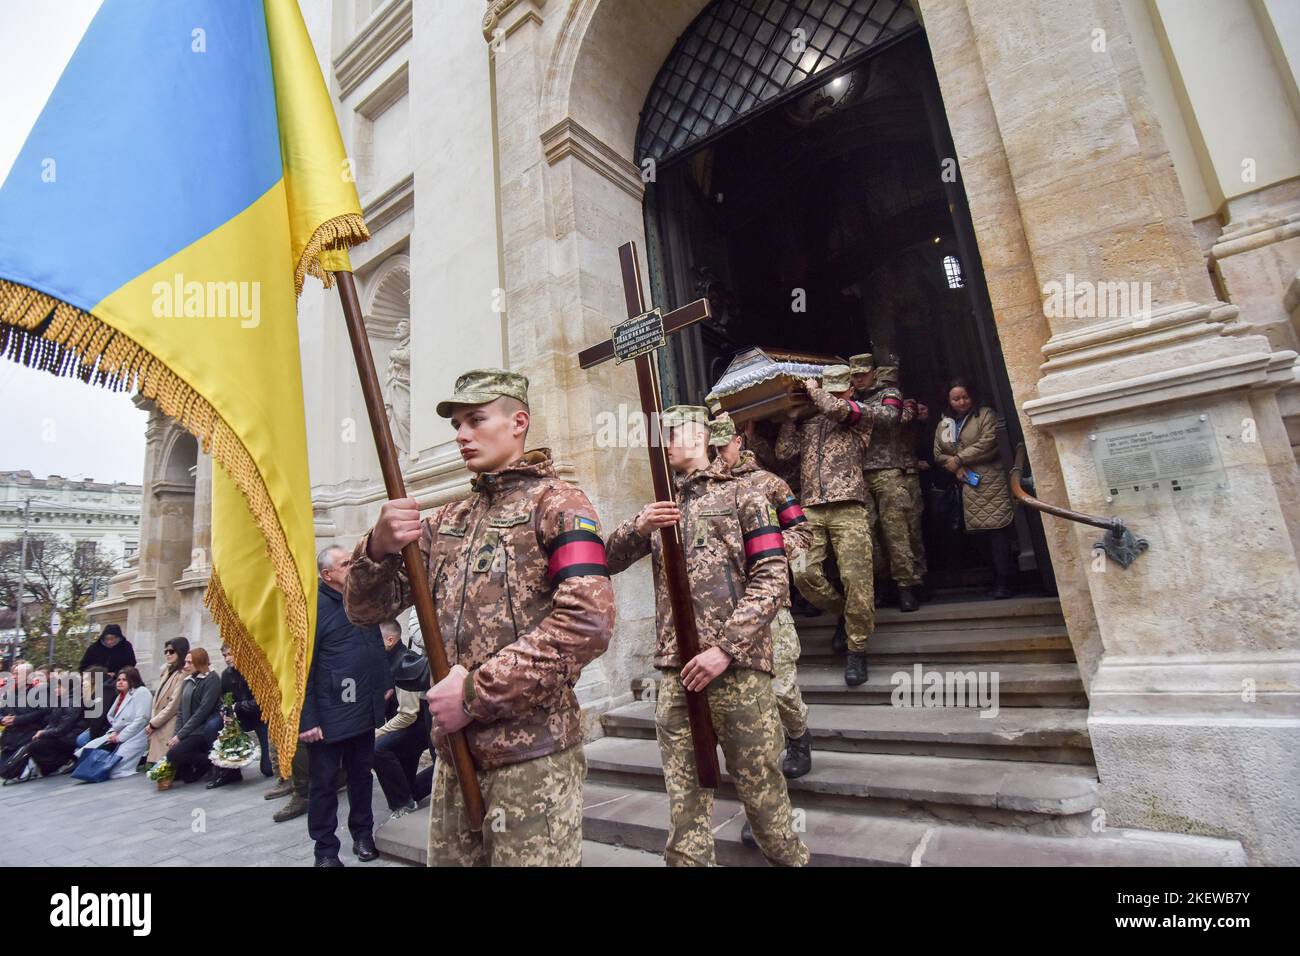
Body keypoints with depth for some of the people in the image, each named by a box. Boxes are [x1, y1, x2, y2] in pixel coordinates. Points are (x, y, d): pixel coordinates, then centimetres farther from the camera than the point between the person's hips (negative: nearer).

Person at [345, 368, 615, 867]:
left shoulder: (555, 501, -6)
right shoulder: (445, 520, 13)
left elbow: (588, 623, -18)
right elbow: (366, 609, 9)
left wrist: (477, 690, -17)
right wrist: (379, 547, -12)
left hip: (532, 751, -6)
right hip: (452, 749, 6)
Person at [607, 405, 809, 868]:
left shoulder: (742, 495, 4)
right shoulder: (660, 507, 18)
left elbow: (773, 578, -5)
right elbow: (608, 561, 11)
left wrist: (726, 647, -14)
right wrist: (638, 527, -11)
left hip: (738, 666, -3)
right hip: (675, 670, 4)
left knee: (760, 788, 8)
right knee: (685, 797, 9)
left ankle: (789, 857, 30)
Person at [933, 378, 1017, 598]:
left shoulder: (986, 414, 5)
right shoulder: (943, 425, 18)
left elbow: (988, 442, -9)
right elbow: (938, 455, 11)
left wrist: (959, 459, -8)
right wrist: (956, 469, -7)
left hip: (990, 481, -4)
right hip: (965, 483, 4)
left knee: (996, 530, -11)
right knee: (982, 531, 3)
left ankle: (1003, 584, -11)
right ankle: (998, 579, 8)